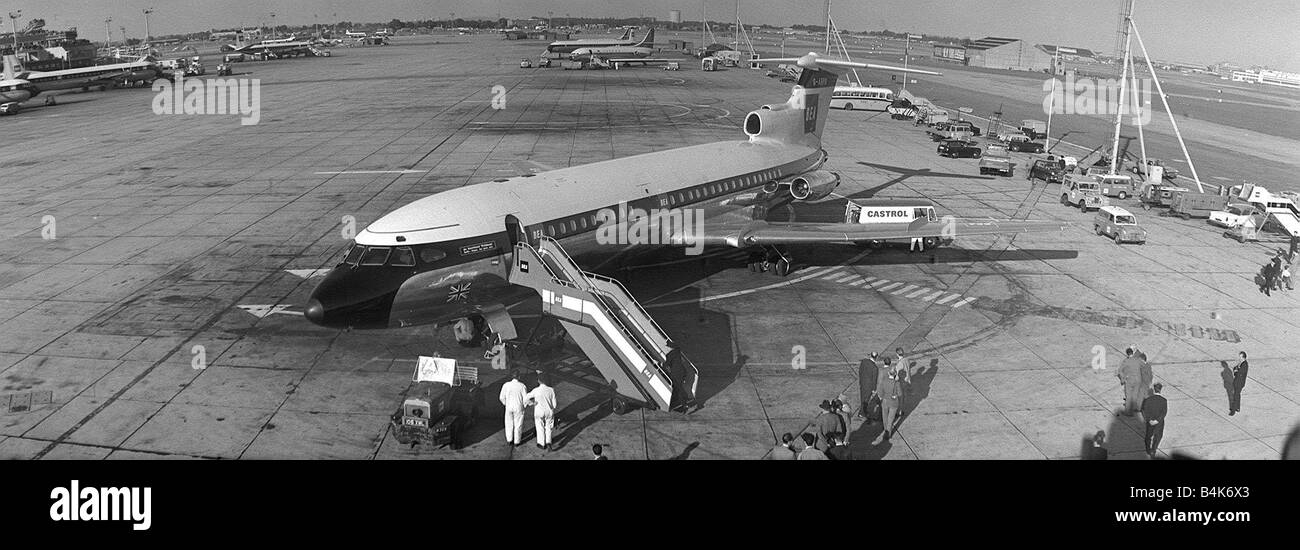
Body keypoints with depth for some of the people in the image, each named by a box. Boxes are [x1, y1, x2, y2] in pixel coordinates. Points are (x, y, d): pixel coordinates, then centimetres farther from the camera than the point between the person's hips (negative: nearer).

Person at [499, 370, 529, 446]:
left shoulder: (506, 385, -9)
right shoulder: (522, 386, -13)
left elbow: (502, 398, -4)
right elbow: (525, 399, -11)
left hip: (509, 407, 1)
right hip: (519, 408, -1)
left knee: (509, 424, 19)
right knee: (518, 425, 12)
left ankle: (509, 440, 27)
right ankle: (516, 442, 18)